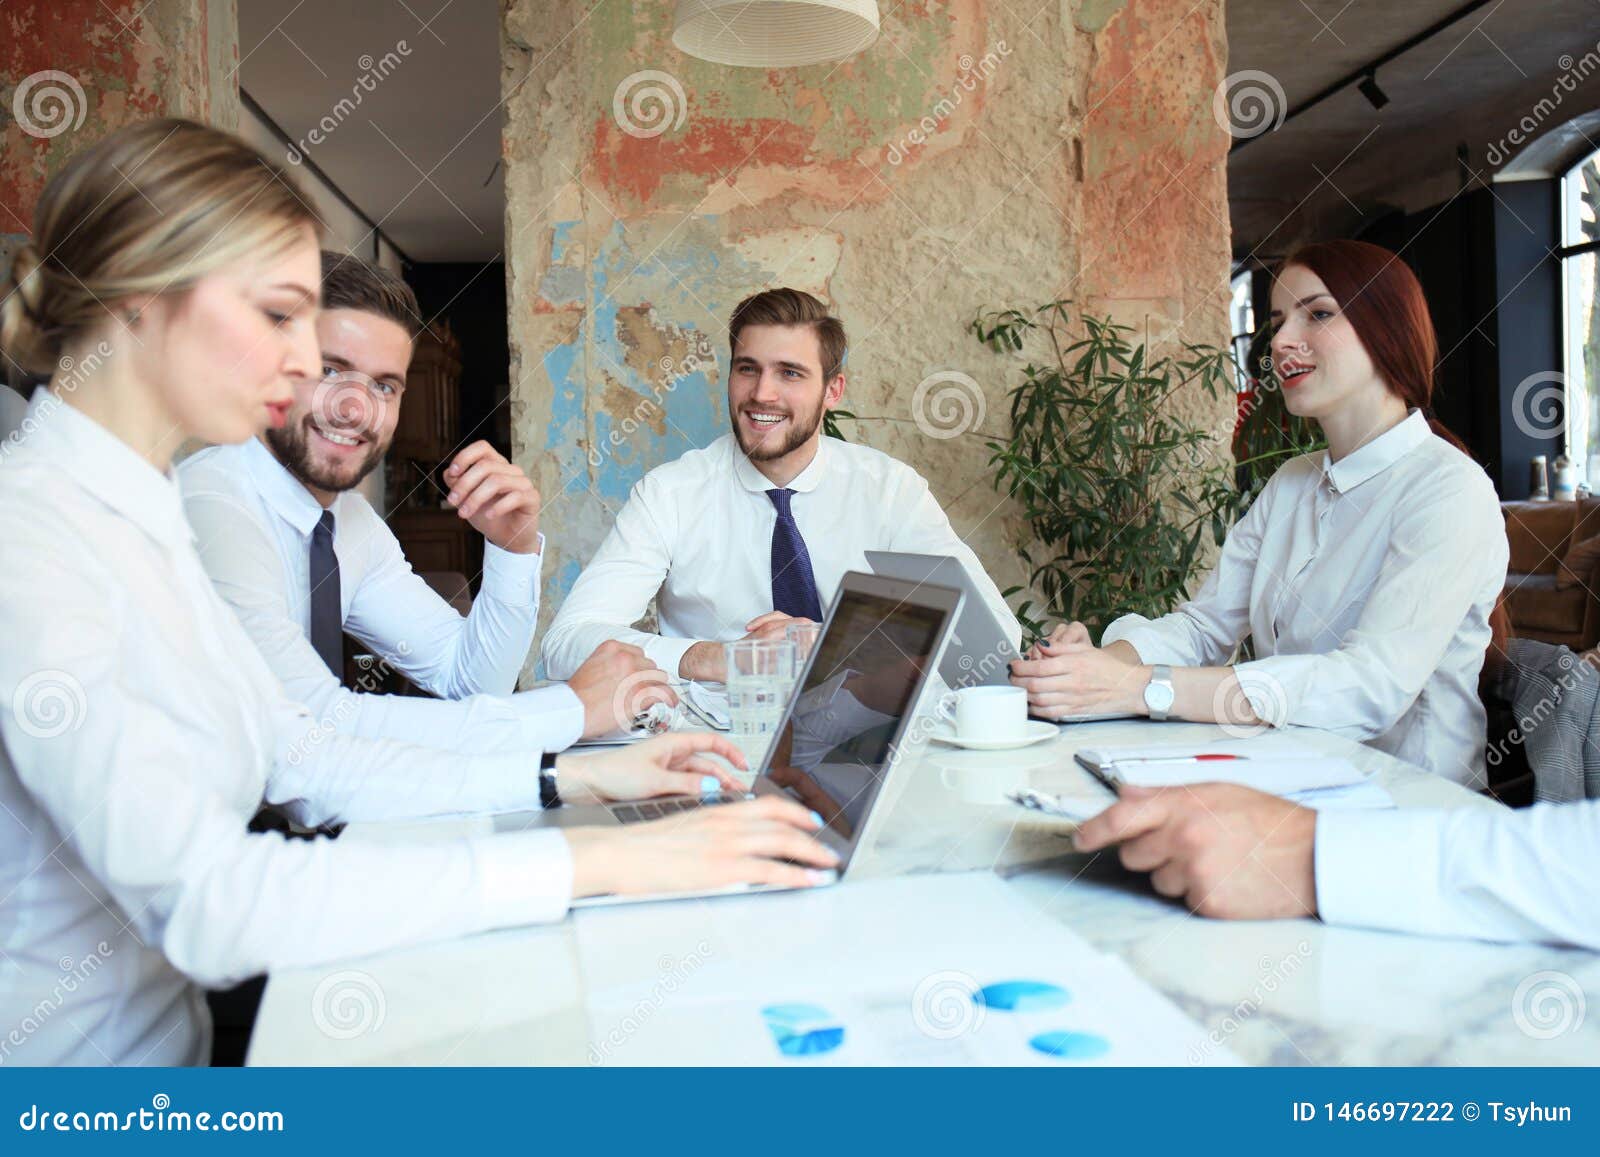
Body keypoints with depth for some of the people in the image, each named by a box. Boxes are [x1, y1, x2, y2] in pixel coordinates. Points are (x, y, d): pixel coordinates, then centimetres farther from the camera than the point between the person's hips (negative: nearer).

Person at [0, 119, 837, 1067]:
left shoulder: (142, 521, 6)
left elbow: (300, 763, 6)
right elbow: (203, 901, -31)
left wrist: (571, 778, -2)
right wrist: (599, 861, -31)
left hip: (181, 1029, 7)